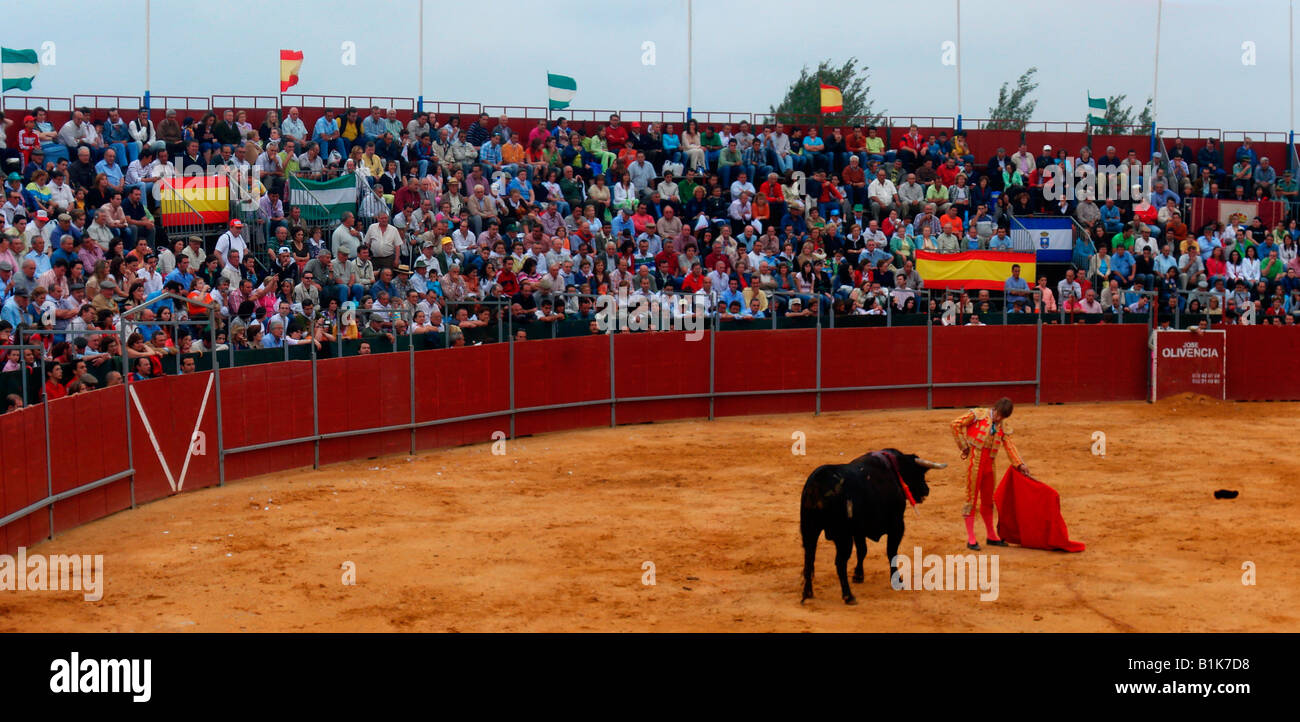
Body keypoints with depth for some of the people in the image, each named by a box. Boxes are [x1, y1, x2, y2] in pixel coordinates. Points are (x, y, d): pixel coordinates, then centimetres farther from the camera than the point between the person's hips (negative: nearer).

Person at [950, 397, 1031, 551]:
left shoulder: (1002, 426, 12)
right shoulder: (978, 415, -5)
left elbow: (1009, 445, 8)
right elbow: (956, 424, -9)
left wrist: (1020, 464, -4)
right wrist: (964, 446, -7)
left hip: (989, 463, 6)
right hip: (974, 461, -6)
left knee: (988, 500, 17)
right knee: (971, 498, -2)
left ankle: (991, 536, 29)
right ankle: (971, 539, 1)